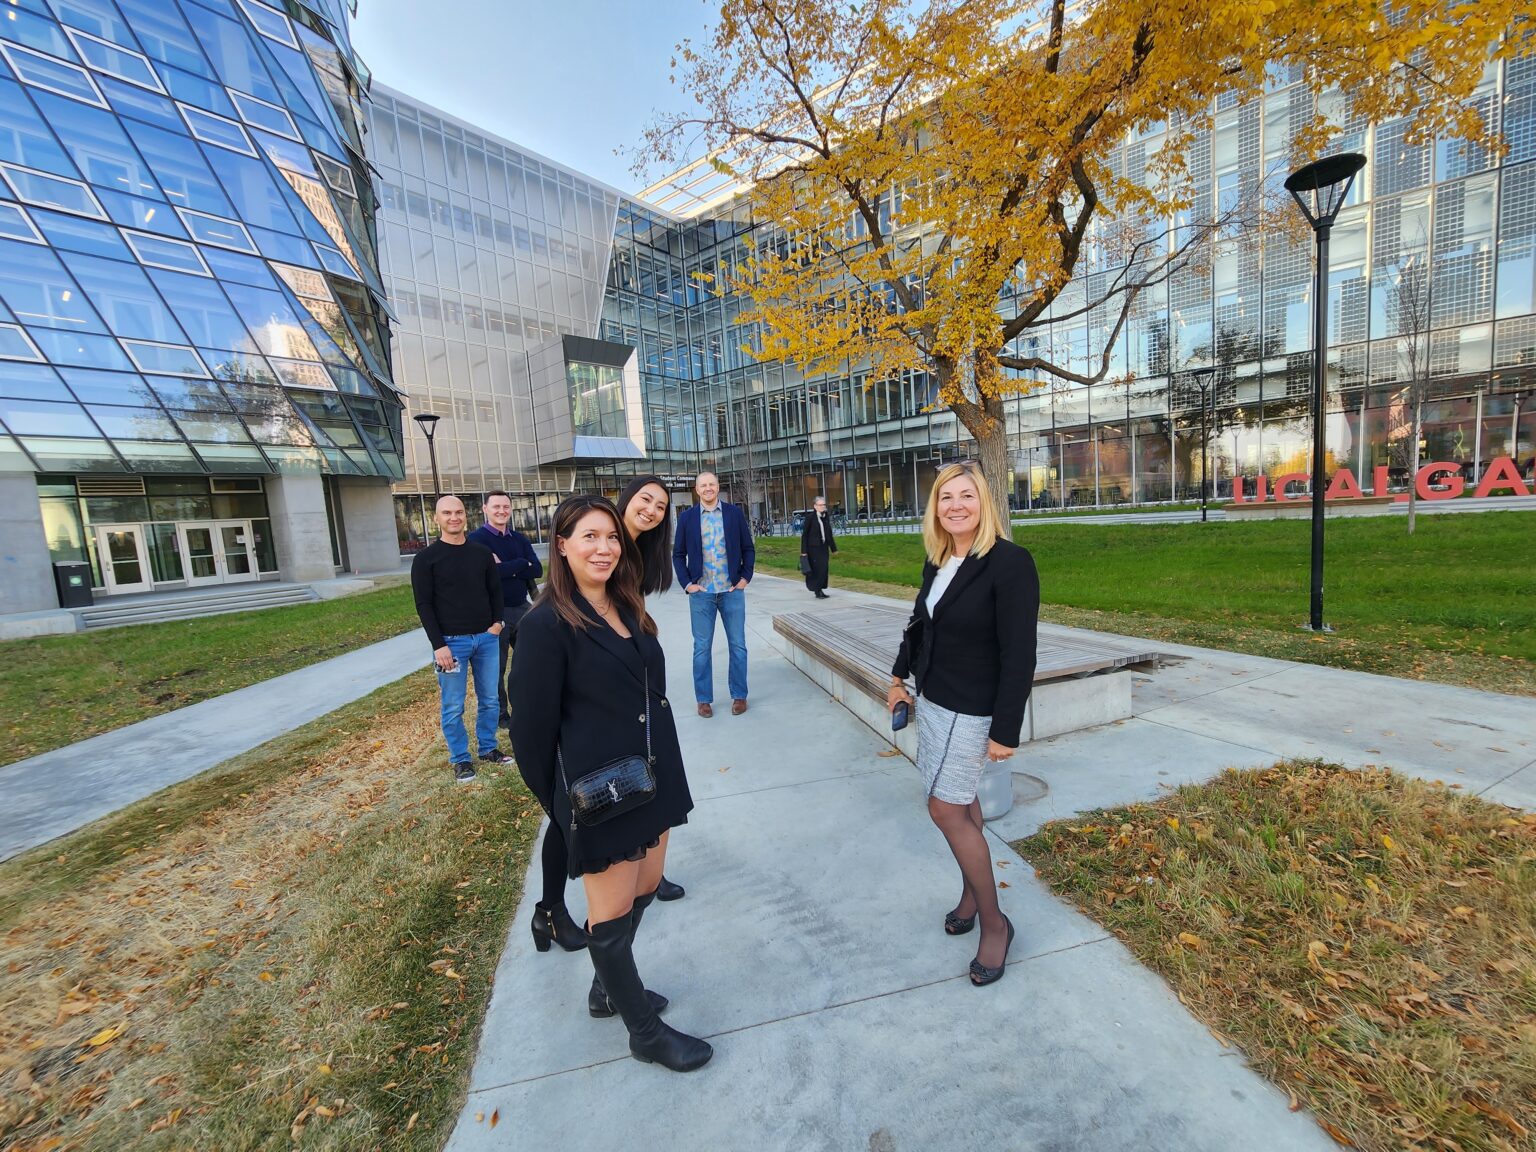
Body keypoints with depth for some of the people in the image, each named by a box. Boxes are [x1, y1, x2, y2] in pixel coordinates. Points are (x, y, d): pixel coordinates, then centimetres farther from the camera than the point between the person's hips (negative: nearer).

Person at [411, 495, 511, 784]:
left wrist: (497, 622, -3)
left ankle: (488, 748, 28)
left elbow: (495, 591, 13)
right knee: (453, 706, 5)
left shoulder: (482, 553, 7)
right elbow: (424, 605, -6)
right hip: (451, 642, -3)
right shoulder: (426, 558, -4)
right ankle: (460, 759, 20)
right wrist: (438, 645, -12)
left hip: (486, 638, 3)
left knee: (489, 700, 11)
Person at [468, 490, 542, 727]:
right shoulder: (477, 538, -8)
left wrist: (505, 567, -16)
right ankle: (500, 714, 23)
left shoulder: (520, 539, 8)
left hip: (523, 608, 6)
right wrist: (520, 564, -15)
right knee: (497, 667, 9)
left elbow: (537, 570, -5)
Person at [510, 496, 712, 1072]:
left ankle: (608, 988, 49)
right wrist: (561, 804, -6)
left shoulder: (627, 609, 5)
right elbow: (533, 726, -14)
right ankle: (645, 1031, 36)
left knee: (645, 887, 22)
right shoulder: (547, 625, -18)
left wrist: (665, 776, 14)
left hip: (651, 780, 8)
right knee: (613, 910, 13)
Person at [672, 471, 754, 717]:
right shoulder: (686, 517, 3)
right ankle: (704, 699, 18)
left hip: (732, 590, 0)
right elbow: (678, 554, 7)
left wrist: (745, 577, -2)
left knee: (737, 645, 7)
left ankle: (739, 695, 21)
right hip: (701, 593, 0)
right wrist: (686, 583, -3)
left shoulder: (734, 513, 3)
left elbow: (748, 548, 7)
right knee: (702, 647, 6)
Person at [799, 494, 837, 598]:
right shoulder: (810, 518, -8)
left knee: (824, 569, 7)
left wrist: (833, 548, 17)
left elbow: (829, 534, 15)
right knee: (817, 569, -4)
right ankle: (817, 591, 6)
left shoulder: (826, 517, 9)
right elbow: (804, 535, -7)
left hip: (824, 548, 6)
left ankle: (820, 589, 18)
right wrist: (804, 551, -11)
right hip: (813, 548, -6)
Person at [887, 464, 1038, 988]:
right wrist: (900, 674, 20)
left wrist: (1006, 730, -20)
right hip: (933, 698, 7)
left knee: (946, 808, -1)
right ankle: (971, 894, 36)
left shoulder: (1010, 563, -20)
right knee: (960, 800, 18)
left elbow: (1019, 655, -21)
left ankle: (994, 922, 19)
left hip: (970, 708, -7)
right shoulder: (938, 560, 3)